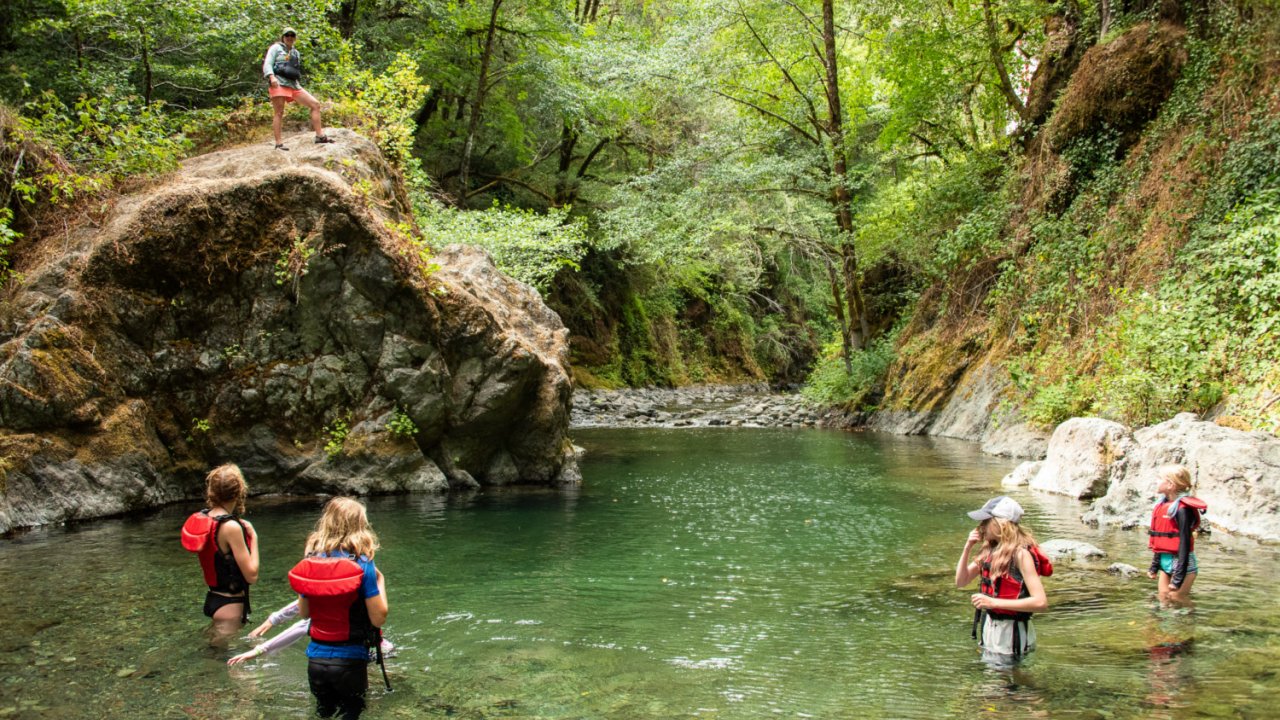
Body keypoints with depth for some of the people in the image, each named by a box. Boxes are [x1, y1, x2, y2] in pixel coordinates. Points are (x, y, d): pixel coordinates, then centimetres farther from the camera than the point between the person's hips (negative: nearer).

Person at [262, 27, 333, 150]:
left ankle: (320, 136, -5)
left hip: (293, 85, 6)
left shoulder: (295, 53, 25)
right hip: (279, 83, -6)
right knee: (279, 113, -9)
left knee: (315, 104, -4)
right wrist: (272, 77, -20)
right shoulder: (276, 48, 7)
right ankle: (278, 143, -11)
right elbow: (267, 64, -4)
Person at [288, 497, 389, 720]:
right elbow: (378, 618, -14)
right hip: (349, 661, -4)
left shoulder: (309, 564, -2)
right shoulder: (361, 565, -15)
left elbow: (303, 613, 10)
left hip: (315, 659, 4)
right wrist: (380, 581, -1)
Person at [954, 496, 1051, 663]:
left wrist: (993, 602, -26)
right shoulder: (991, 550, 4)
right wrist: (967, 548, -5)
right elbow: (961, 581, 8)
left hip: (1009, 634, -8)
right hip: (990, 628, 8)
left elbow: (1041, 602, -25)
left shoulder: (1020, 553, -18)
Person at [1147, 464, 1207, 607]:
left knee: (1177, 598, -5)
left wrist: (1178, 577, -21)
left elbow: (1185, 542, -19)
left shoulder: (1183, 509, -17)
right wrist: (1154, 566, 18)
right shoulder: (1162, 505, 8)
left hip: (1181, 562, -8)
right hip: (1165, 562, 8)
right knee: (1164, 598, 12)